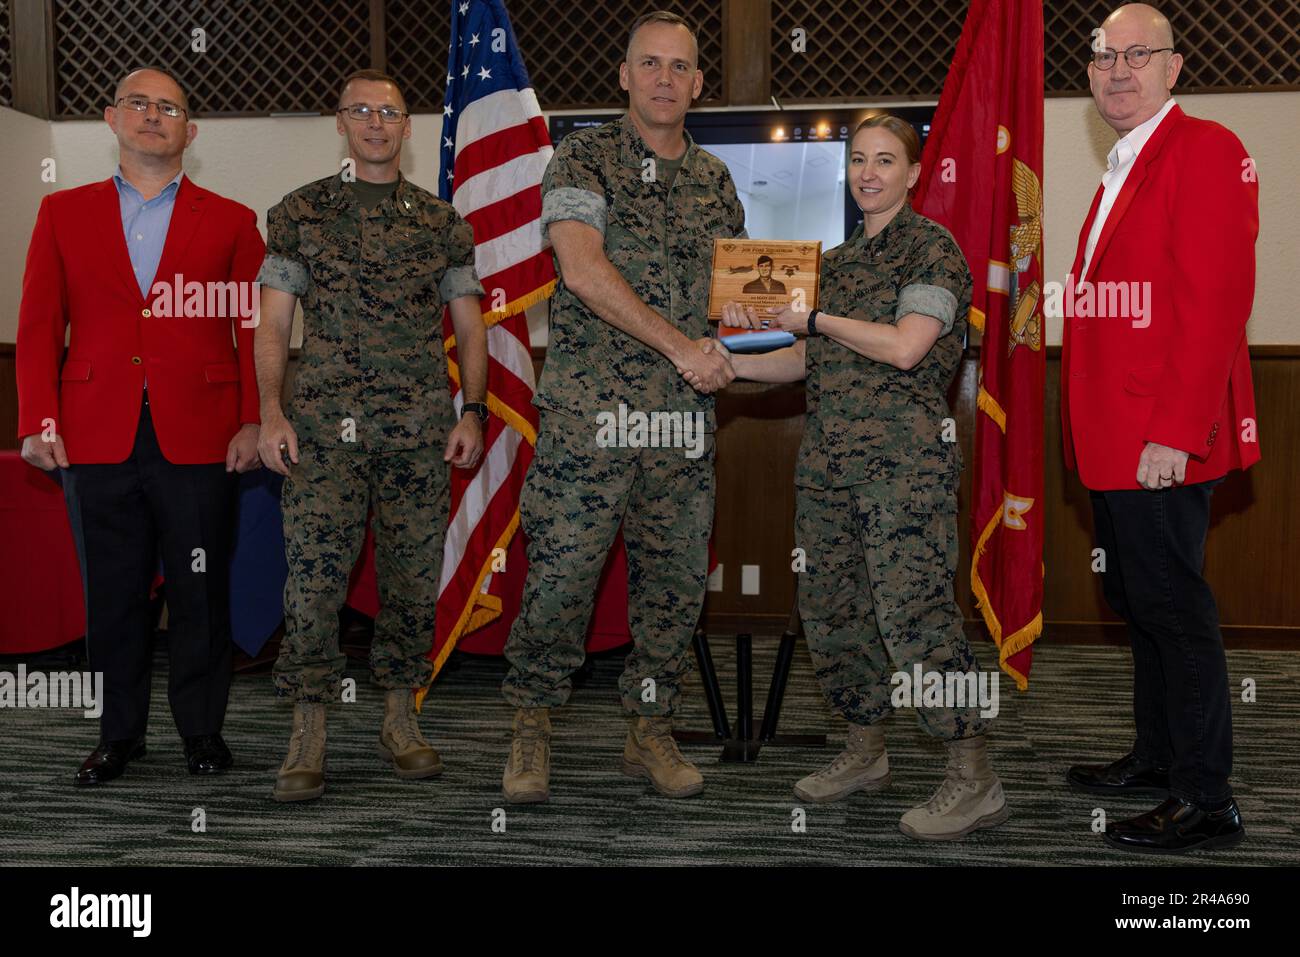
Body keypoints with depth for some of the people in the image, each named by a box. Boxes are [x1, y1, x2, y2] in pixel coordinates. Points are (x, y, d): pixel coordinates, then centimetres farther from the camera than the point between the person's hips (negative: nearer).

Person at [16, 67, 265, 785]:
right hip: (97, 439, 1)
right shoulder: (63, 213, 12)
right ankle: (119, 734, 22)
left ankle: (202, 731, 20)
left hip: (199, 441, -1)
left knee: (200, 594, 5)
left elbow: (256, 330, 4)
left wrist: (253, 423, -5)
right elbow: (38, 326, 7)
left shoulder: (230, 221, 9)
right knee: (111, 596, 8)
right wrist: (38, 421, -3)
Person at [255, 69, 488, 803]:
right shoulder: (301, 213, 8)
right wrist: (271, 411, -7)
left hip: (422, 428, 2)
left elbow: (470, 326, 11)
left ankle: (401, 715, 19)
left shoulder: (443, 222, 12)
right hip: (326, 426, -1)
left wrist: (473, 411, -1)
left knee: (415, 577, 5)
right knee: (314, 576, -5)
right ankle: (310, 732, 4)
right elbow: (273, 322, 5)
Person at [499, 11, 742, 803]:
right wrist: (680, 346, -15)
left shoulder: (715, 180, 16)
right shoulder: (585, 158, 0)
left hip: (686, 415, 5)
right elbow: (584, 271, -14)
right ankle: (533, 730, 15)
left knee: (677, 579, 7)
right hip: (590, 409, -5)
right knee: (562, 574, -3)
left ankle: (652, 731, 22)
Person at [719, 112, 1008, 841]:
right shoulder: (838, 260, 19)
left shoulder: (932, 247, -3)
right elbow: (804, 361, 23)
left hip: (905, 458, -8)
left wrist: (814, 320, -5)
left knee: (914, 610, -13)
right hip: (828, 458, 8)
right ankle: (866, 752, 26)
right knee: (831, 607, 10)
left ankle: (976, 780, -3)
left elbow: (905, 346, -15)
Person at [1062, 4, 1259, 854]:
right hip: (1111, 442, 9)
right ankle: (1159, 757, 33)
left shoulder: (1207, 150, -10)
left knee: (1173, 609, -3)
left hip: (1162, 443, -9)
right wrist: (1095, 428, 14)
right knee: (1137, 601, 18)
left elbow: (1218, 304, -19)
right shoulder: (1123, 167, 19)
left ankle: (1207, 802, 9)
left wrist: (1174, 433, -23)